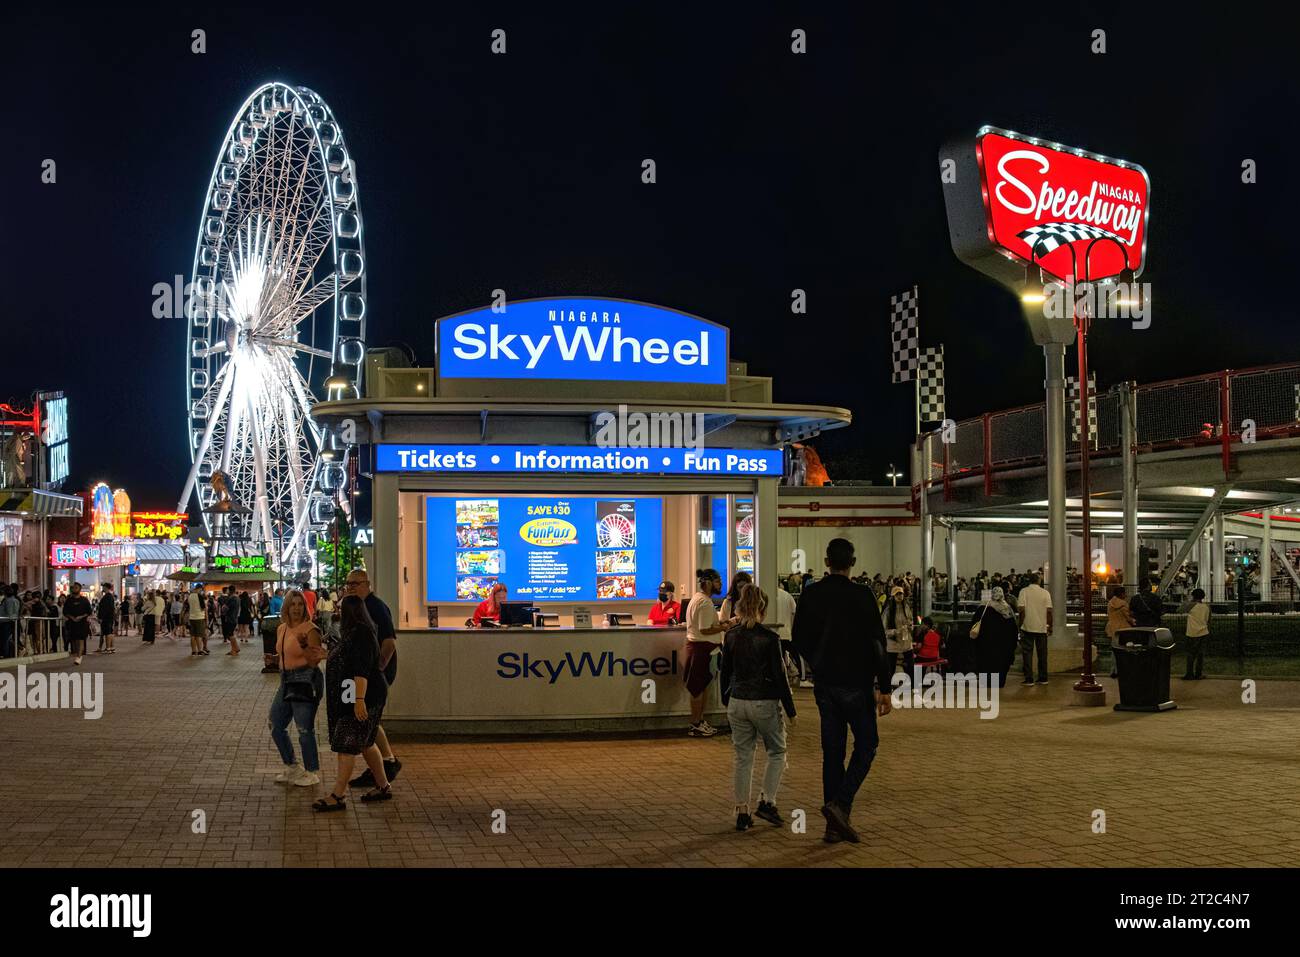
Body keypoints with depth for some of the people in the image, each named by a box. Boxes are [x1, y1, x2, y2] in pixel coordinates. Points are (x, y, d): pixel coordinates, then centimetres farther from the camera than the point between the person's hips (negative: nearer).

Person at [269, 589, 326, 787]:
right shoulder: (282, 629, 10)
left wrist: (305, 646, -30)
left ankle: (312, 773, 9)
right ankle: (292, 767, 30)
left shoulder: (310, 630, -13)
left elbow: (314, 662, -16)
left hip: (306, 682, -9)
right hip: (286, 681, 9)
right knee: (276, 727, 14)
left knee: (305, 730, -5)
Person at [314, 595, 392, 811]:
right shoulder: (353, 632, 14)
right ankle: (383, 786, 24)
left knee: (347, 743, -9)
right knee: (365, 742, 16)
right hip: (351, 697, 11)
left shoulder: (361, 633, -19)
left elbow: (362, 670, -25)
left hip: (362, 696, -11)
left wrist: (359, 700, -29)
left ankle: (338, 796, -7)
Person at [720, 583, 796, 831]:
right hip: (764, 703, -4)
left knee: (743, 758, 11)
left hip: (737, 703, 4)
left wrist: (727, 703, 20)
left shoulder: (731, 636, 1)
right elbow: (779, 676, -11)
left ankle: (742, 813, 11)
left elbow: (724, 674, 8)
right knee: (777, 752, 15)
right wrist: (790, 709, -2)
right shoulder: (769, 638, -13)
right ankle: (767, 801, 4)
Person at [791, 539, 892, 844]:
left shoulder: (810, 595, 1)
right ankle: (840, 804, -10)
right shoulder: (861, 596, -13)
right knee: (866, 745, 9)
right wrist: (884, 688, -9)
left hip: (824, 684, 5)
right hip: (855, 684, -5)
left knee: (832, 751, 10)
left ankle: (835, 825, 13)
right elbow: (877, 644, -13)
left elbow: (800, 640, 8)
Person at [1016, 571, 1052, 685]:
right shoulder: (1045, 593, 0)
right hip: (1042, 628, 2)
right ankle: (1043, 678, 16)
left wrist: (1021, 624, -2)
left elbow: (1021, 609, -10)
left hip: (1027, 627, -2)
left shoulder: (1024, 591, -5)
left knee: (1027, 653, 3)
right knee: (1042, 653, 12)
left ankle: (1029, 679, 0)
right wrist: (1050, 625, 6)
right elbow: (1049, 611, -4)